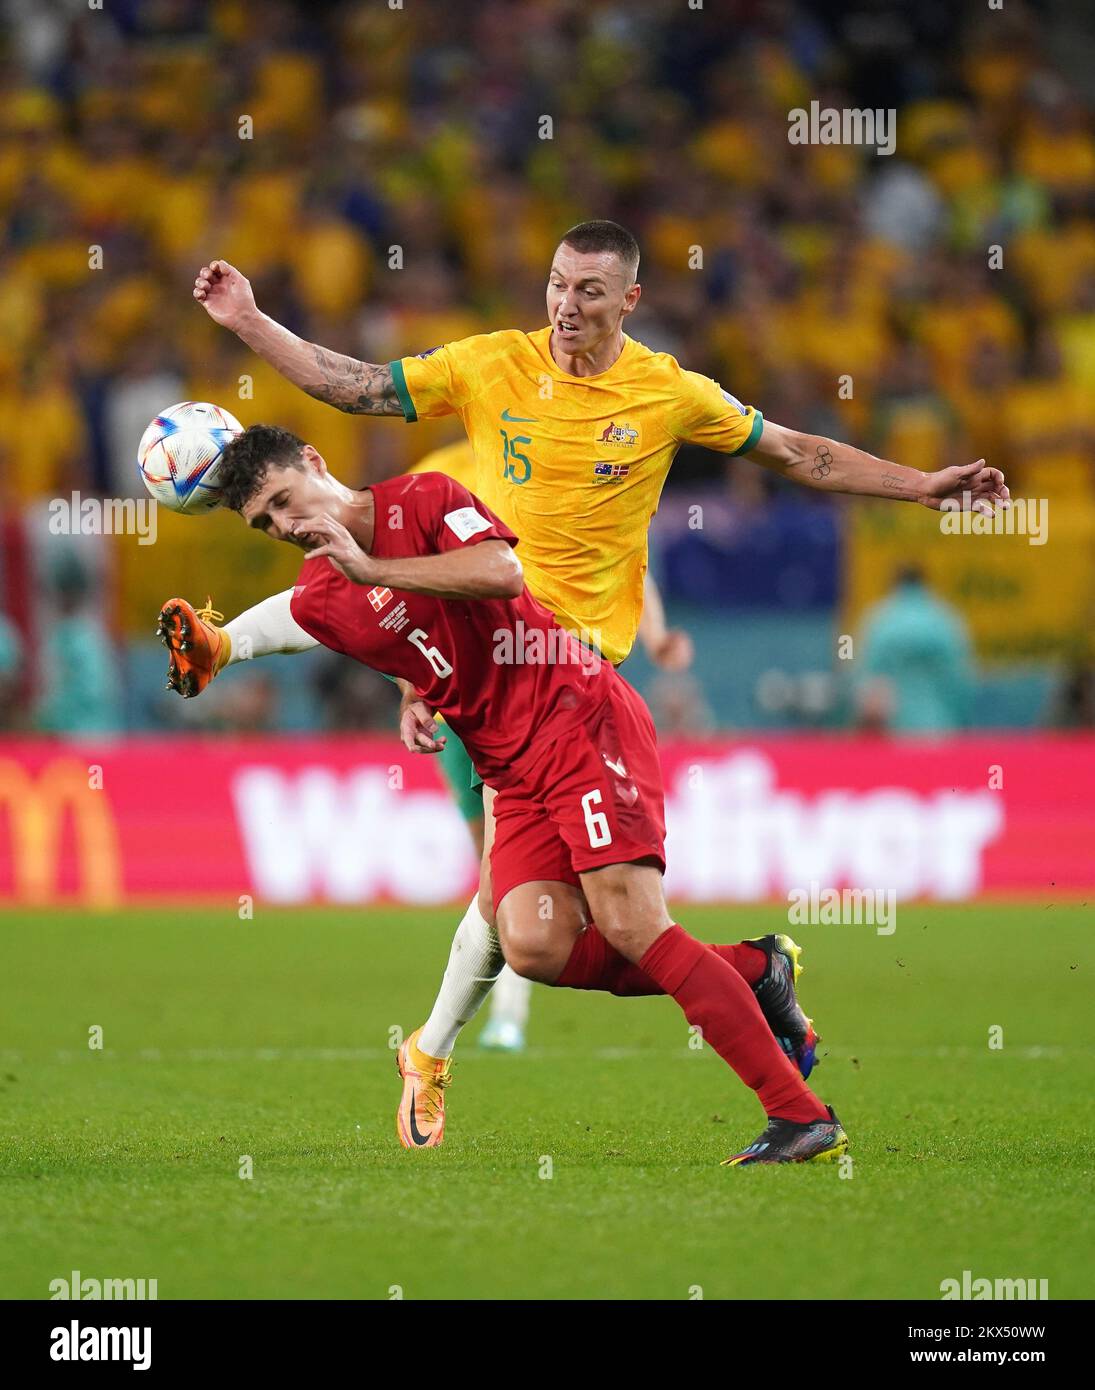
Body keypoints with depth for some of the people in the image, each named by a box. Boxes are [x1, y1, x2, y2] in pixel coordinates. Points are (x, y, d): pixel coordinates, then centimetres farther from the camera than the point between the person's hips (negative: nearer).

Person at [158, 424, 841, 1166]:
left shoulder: (424, 499, -5)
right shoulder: (315, 604, 11)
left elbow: (504, 573, -23)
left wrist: (370, 568, -23)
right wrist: (416, 702, 9)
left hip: (582, 720, -6)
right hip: (511, 771, 6)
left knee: (629, 922, -20)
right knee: (534, 945, -18)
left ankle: (802, 1115, -18)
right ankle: (749, 971, 0)